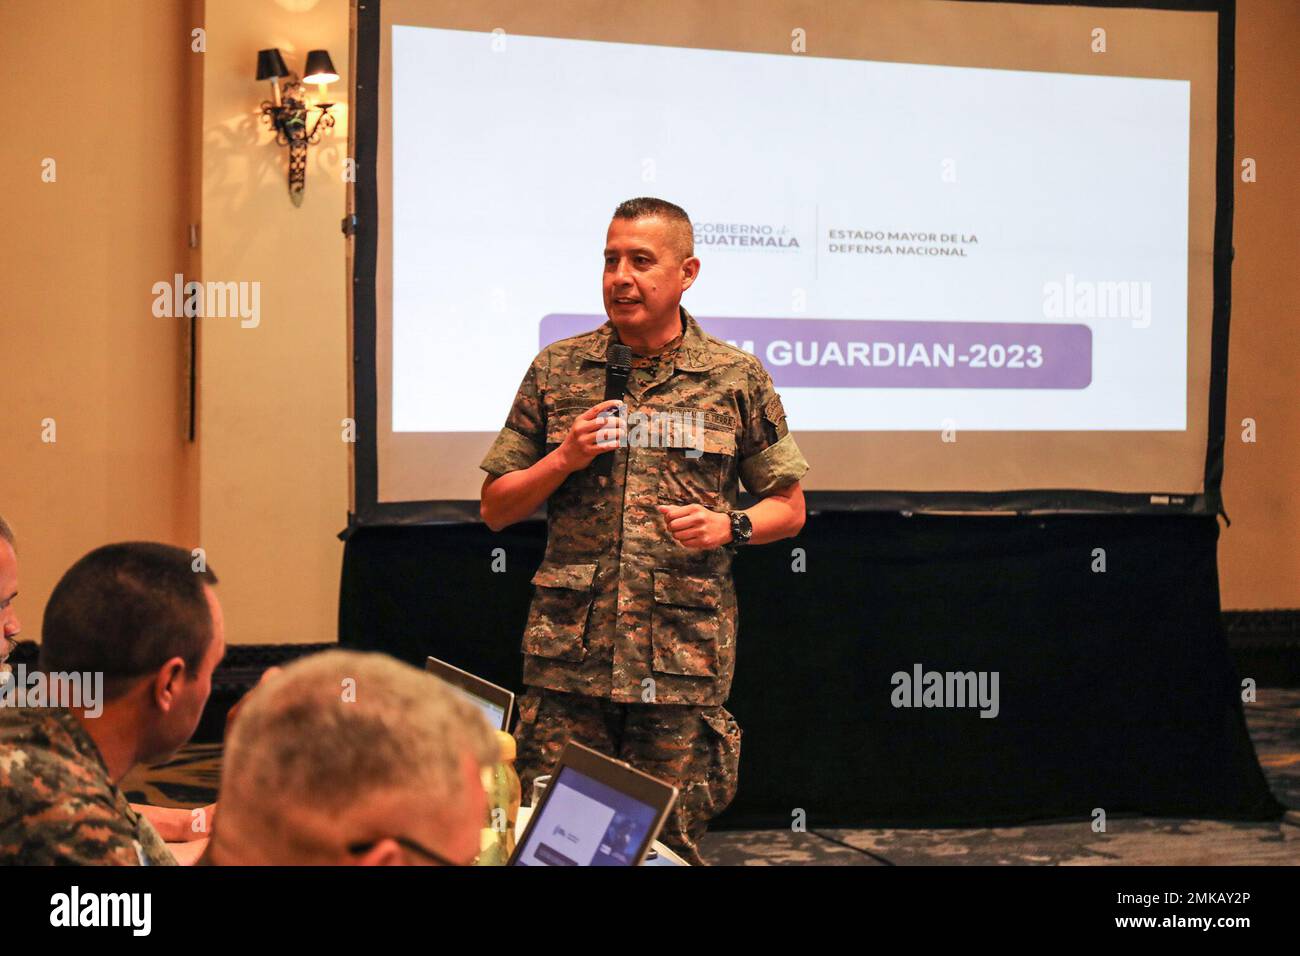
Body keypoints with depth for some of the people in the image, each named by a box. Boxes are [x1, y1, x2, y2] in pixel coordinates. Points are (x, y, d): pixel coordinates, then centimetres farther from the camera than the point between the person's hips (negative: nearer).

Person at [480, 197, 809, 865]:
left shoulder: (738, 379, 5)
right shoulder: (555, 370, 8)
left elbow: (789, 508, 11)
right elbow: (495, 509, 11)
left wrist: (731, 526, -8)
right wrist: (563, 460, -6)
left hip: (684, 663, -1)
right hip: (567, 658, 1)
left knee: (670, 847, 5)